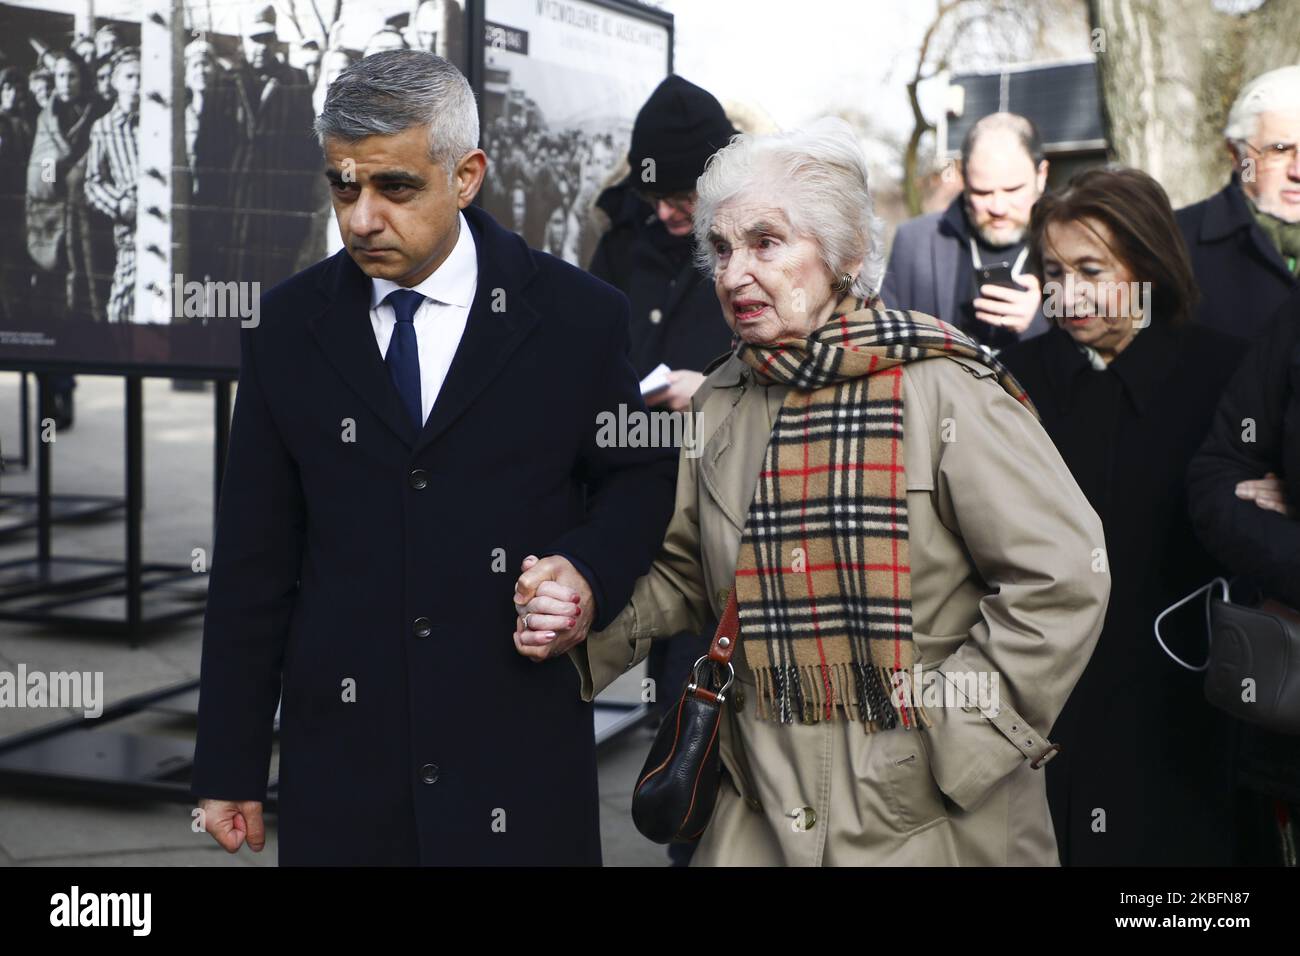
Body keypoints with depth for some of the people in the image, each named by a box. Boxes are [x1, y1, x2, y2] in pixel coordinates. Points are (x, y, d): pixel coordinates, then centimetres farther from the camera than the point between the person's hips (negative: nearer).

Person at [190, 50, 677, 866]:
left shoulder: (577, 317, -4)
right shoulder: (288, 325, 2)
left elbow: (638, 476, 11)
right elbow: (254, 560, 4)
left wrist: (590, 570, -12)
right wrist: (231, 768, 5)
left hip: (519, 765, -1)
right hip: (339, 762, 2)